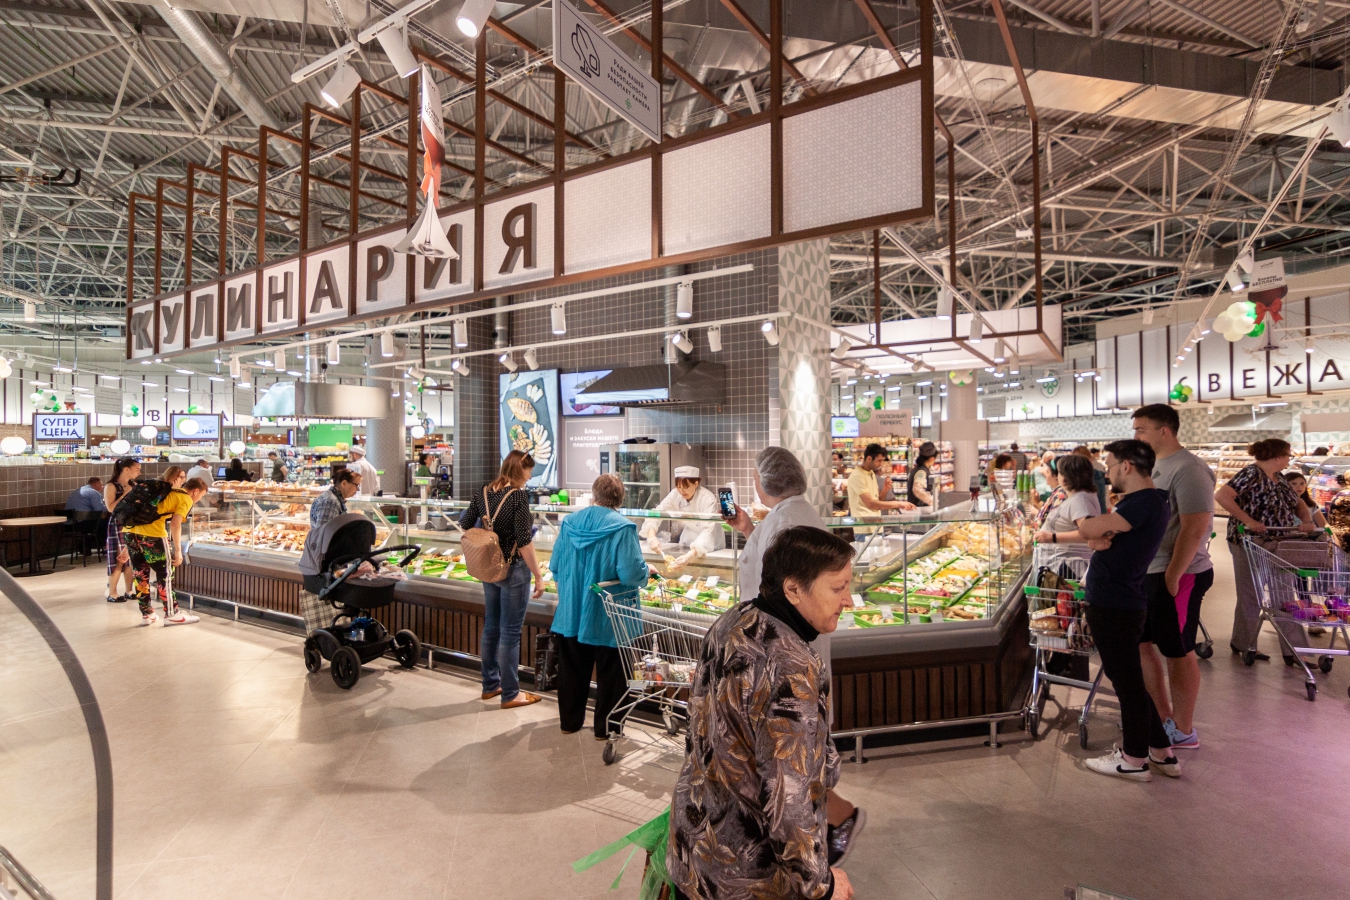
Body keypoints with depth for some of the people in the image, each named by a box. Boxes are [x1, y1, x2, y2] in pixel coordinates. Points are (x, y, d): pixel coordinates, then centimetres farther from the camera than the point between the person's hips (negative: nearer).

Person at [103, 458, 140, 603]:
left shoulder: (132, 485, 11)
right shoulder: (111, 486, -9)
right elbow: (110, 508, -19)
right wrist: (126, 493, -18)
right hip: (117, 526, -6)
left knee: (131, 559, 9)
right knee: (118, 560, -3)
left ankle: (129, 591, 17)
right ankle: (112, 593, 7)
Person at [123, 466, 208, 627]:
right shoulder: (186, 499, 2)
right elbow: (175, 524, -11)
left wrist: (129, 545, 28)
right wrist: (178, 551, -8)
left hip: (129, 530, 8)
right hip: (151, 534, -8)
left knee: (141, 574, 17)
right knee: (165, 573, 6)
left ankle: (147, 614, 27)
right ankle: (172, 614, 14)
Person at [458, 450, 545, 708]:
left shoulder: (483, 493, 3)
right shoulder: (518, 496, -18)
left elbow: (464, 526, 6)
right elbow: (524, 541, -21)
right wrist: (538, 576, -15)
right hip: (513, 570, -7)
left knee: (491, 627, 18)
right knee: (510, 632, 3)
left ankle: (490, 685, 31)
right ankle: (510, 694, 15)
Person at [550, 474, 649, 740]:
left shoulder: (569, 523, -3)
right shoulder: (622, 528, -19)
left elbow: (556, 567, 4)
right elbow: (631, 573, -25)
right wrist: (645, 572, -3)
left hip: (571, 613, 5)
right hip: (607, 618, -4)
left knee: (573, 669, 20)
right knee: (609, 672, 12)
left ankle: (569, 721, 34)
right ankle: (605, 727, 23)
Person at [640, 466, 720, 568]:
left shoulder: (708, 499, -25)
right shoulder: (675, 494, -13)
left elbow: (708, 532, -35)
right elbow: (656, 514, -15)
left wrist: (689, 556, -50)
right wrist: (652, 537, -36)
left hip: (709, 549, -4)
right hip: (686, 545, 5)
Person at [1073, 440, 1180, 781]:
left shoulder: (1146, 502, -18)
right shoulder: (1139, 501, 16)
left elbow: (1091, 529, -26)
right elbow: (1097, 534, 13)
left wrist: (1083, 523, -5)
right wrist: (1096, 536, -8)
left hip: (1116, 608, -10)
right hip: (1111, 602, 10)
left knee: (1127, 682, 3)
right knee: (1128, 680, 20)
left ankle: (1134, 760, 17)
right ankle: (1161, 753, 31)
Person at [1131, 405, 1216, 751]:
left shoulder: (1188, 470, -16)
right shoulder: (1153, 466, 11)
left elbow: (1194, 528, -22)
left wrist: (1172, 577, -21)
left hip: (1177, 576, -9)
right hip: (1146, 571, 9)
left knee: (1178, 652, 5)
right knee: (1142, 642, 15)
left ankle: (1183, 731, 20)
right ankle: (1164, 717, 31)